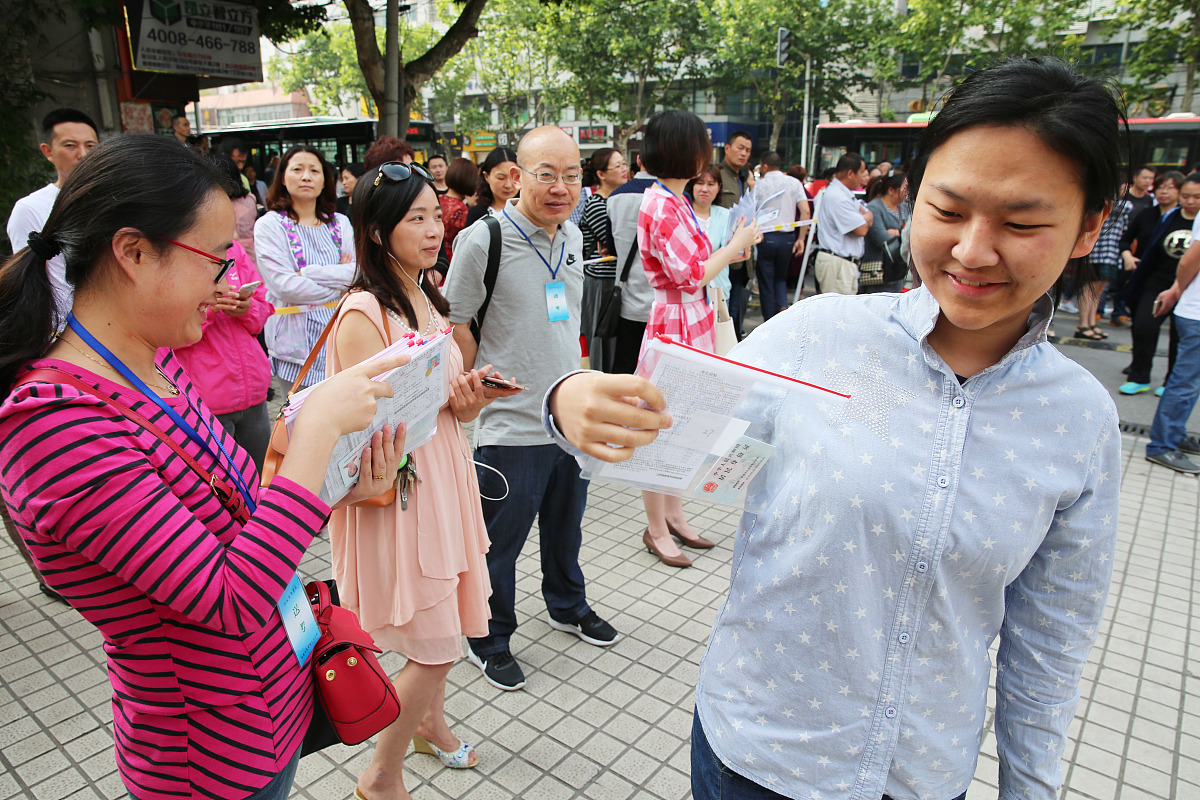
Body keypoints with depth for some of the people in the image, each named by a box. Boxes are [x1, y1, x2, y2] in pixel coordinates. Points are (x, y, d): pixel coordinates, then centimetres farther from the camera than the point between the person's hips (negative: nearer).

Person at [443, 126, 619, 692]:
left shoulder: (572, 237, 7)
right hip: (511, 426, -6)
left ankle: (568, 607, 47)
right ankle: (490, 640, 30)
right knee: (500, 540, 8)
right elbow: (455, 325, -9)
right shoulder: (482, 239, -15)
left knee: (565, 527, 24)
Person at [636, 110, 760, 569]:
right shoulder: (662, 205, -19)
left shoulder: (673, 200, 12)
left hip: (691, 323, 10)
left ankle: (673, 516, 31)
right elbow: (692, 275, -21)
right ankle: (656, 529, 18)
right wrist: (737, 244, -9)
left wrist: (732, 249, 9)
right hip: (675, 324, -10)